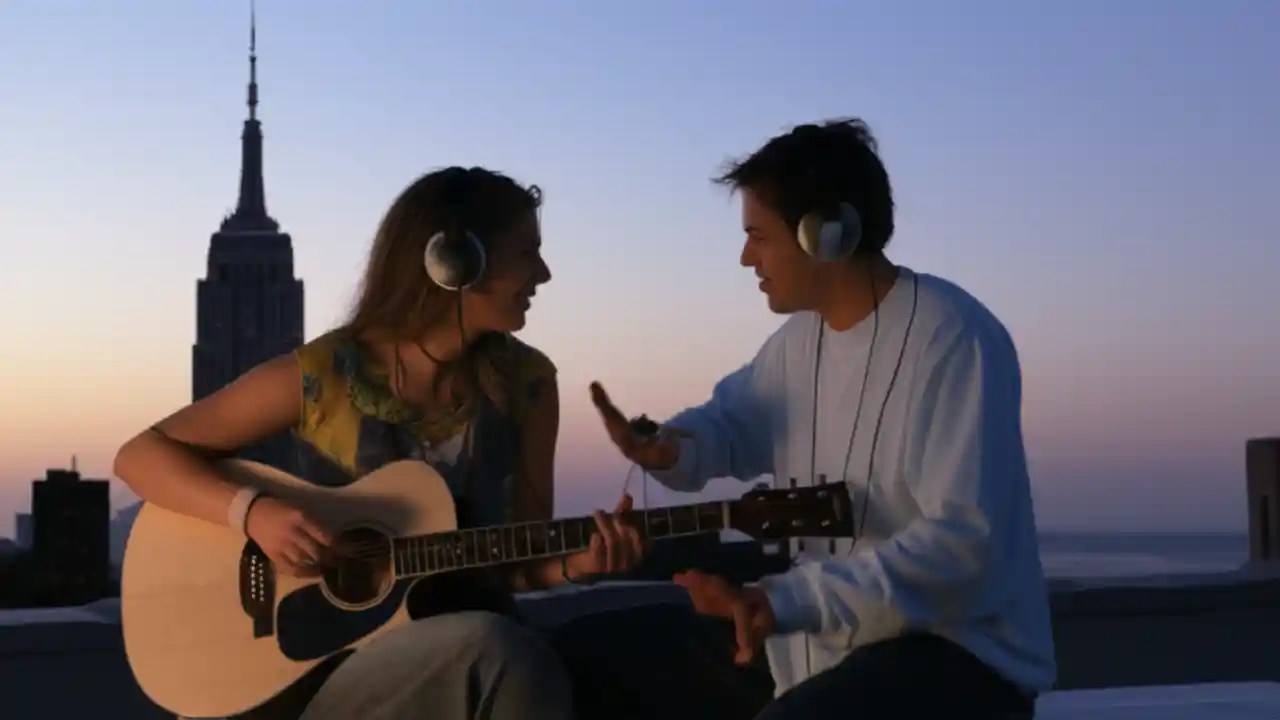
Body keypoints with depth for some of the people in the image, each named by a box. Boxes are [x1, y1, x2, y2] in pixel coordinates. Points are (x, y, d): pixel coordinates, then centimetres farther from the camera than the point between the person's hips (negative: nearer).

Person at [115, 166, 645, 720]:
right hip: (331, 652, -3)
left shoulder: (525, 381, 3)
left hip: (477, 645, 3)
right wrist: (254, 511, -20)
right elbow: (140, 456, -4)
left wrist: (573, 561, -14)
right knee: (499, 651, -35)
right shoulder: (320, 376, -8)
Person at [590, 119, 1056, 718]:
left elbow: (961, 539, -27)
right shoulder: (802, 336, 7)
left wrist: (788, 602, -34)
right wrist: (670, 449, -3)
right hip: (835, 643, 8)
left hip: (961, 651, -8)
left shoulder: (954, 338, -19)